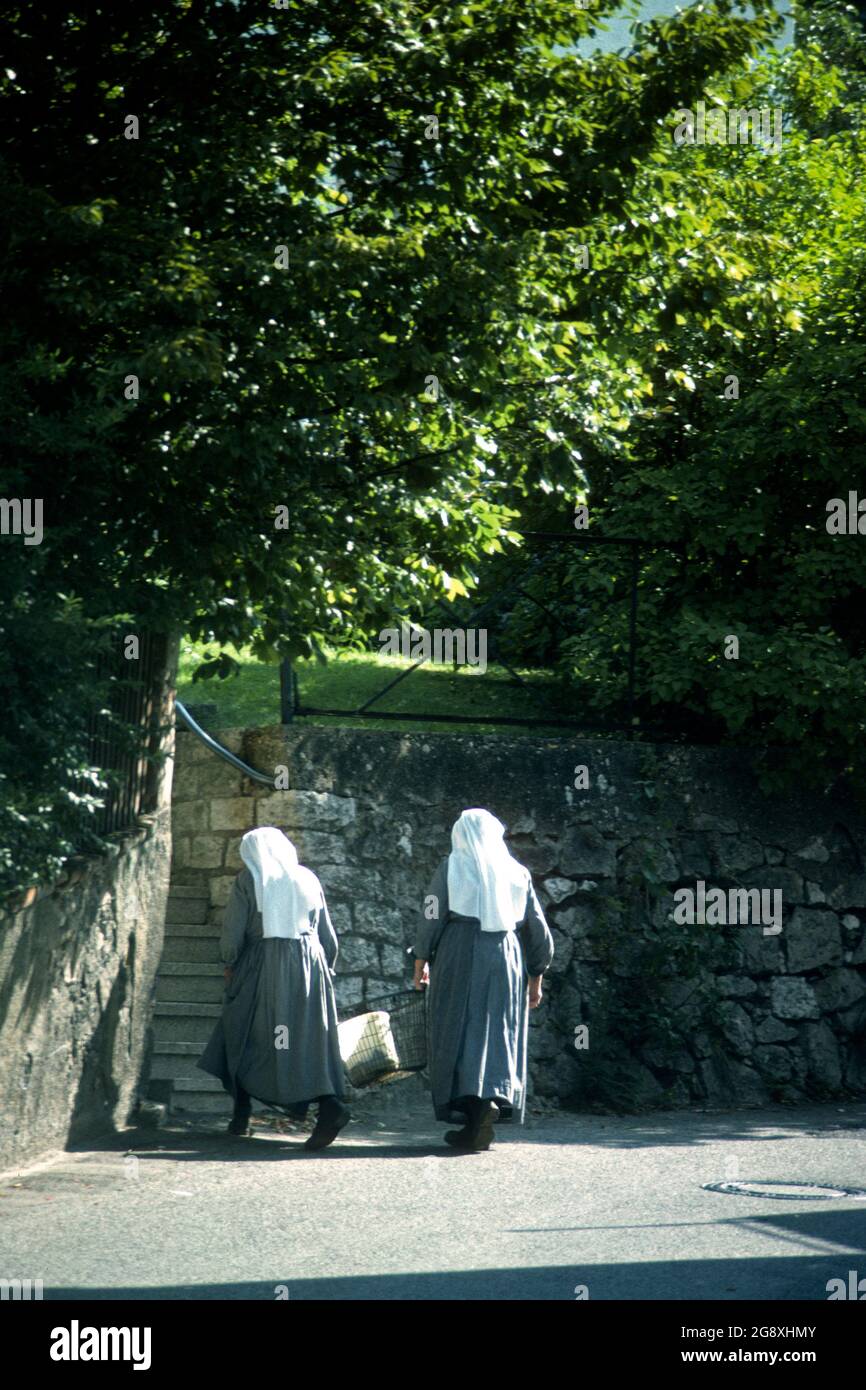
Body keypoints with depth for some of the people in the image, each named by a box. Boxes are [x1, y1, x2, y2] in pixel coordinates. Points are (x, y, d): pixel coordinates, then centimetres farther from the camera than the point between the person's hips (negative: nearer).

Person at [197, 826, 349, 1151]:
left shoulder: (248, 879, 0)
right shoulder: (307, 878, 11)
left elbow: (233, 929, -5)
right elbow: (328, 935, 12)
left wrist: (230, 964, 11)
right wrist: (325, 969, 23)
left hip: (263, 965, -3)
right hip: (309, 965, 3)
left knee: (241, 1036, 13)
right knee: (310, 1040, 0)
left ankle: (241, 1114, 16)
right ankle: (329, 1104, -21)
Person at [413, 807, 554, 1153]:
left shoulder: (451, 867, 3)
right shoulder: (517, 873, 11)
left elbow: (431, 917, -2)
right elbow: (537, 930, 12)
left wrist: (421, 962, 6)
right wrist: (535, 978, 17)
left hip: (458, 956, -3)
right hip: (505, 958, 3)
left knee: (459, 1036, -2)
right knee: (499, 1039, 7)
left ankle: (473, 1106, -19)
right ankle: (494, 1098, -4)